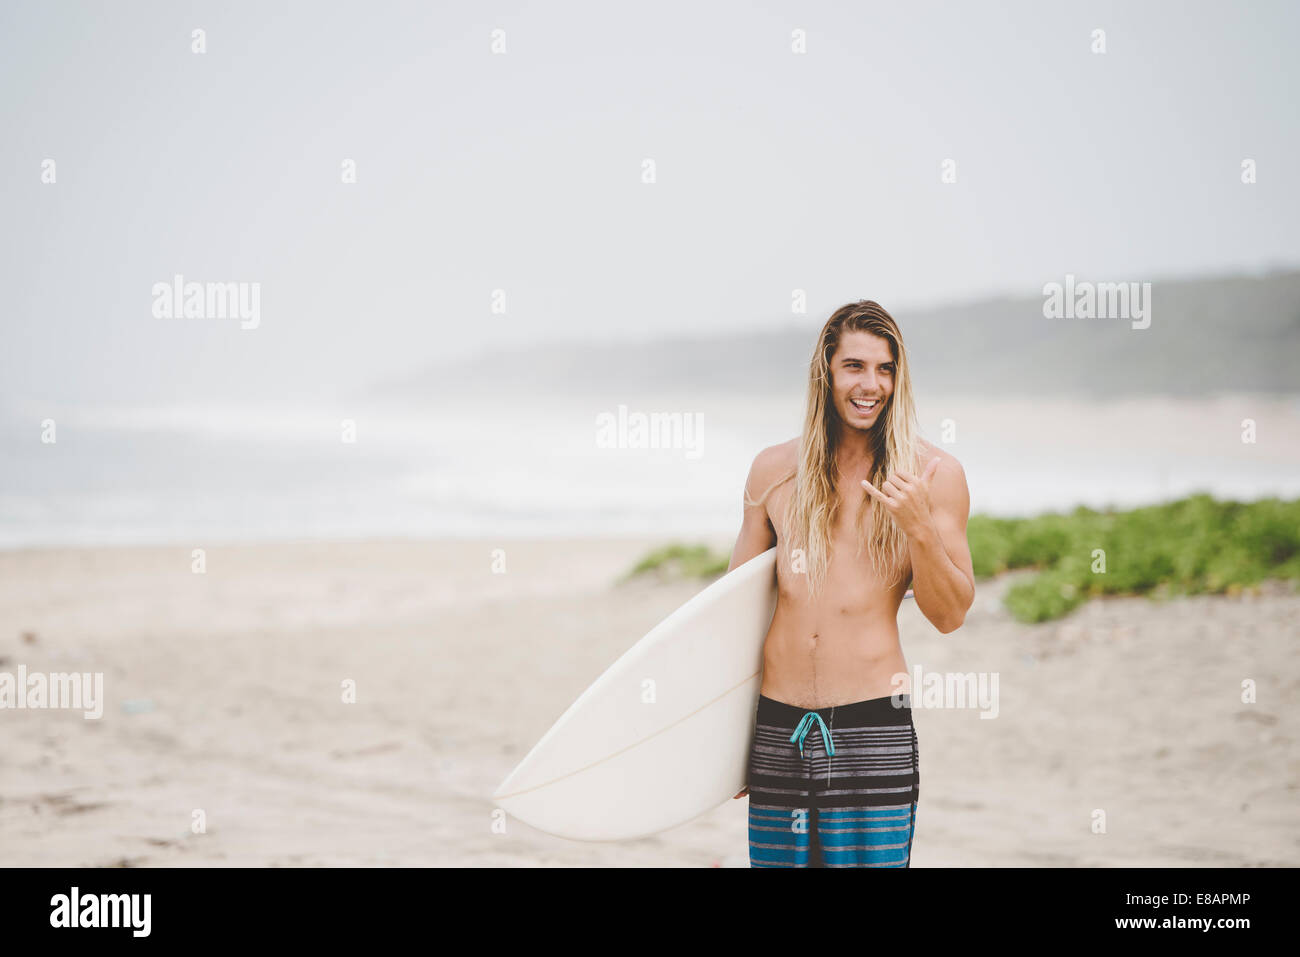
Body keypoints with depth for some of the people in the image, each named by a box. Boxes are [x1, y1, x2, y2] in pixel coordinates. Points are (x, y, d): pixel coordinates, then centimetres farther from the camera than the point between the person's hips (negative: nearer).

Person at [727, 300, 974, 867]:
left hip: (873, 726, -3)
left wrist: (920, 526, -15)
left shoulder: (933, 474, 2)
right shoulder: (774, 471, 9)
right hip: (778, 729, 3)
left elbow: (950, 615, 2)